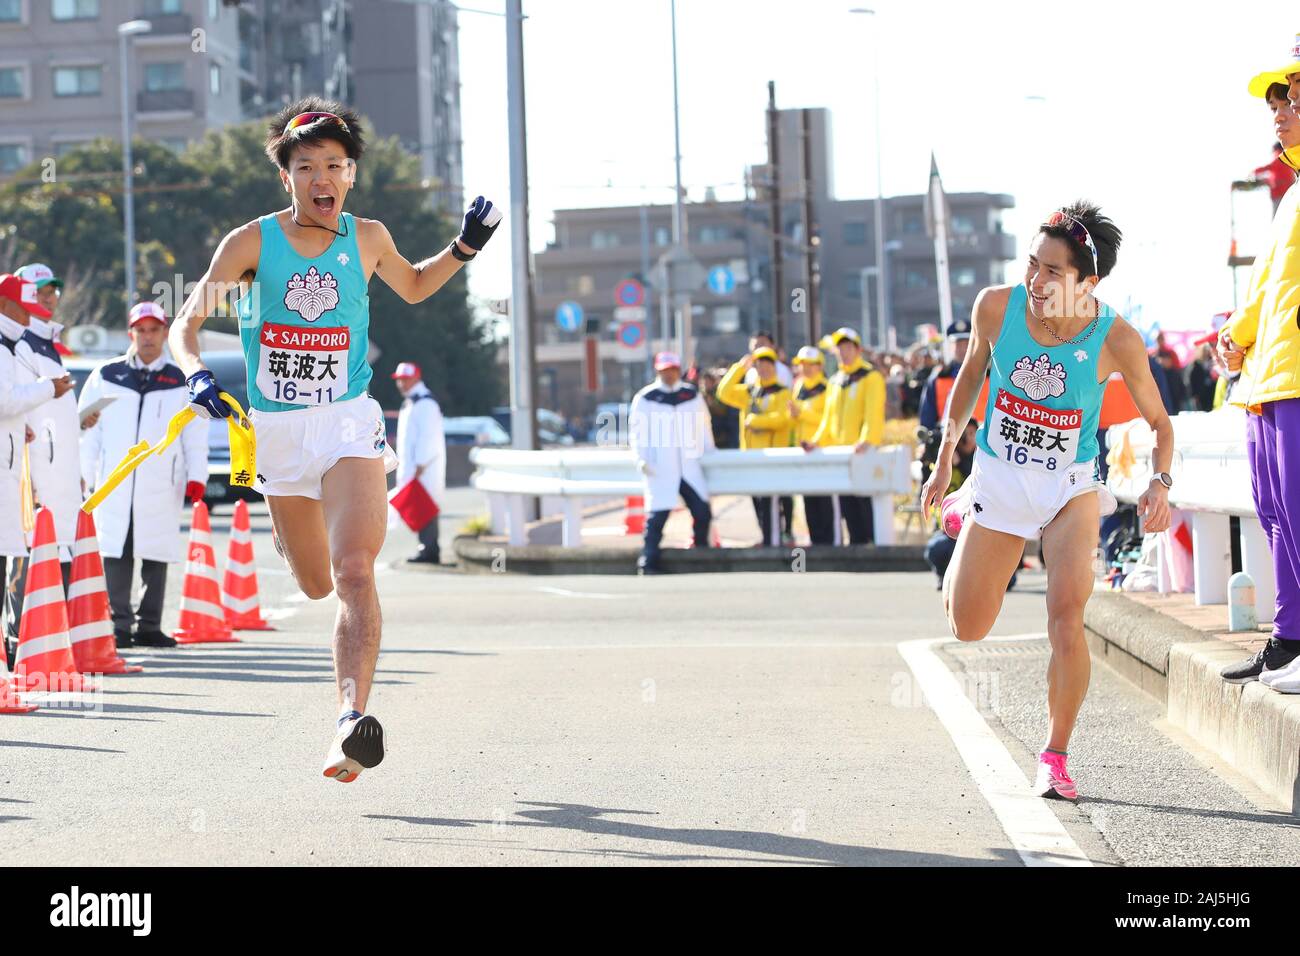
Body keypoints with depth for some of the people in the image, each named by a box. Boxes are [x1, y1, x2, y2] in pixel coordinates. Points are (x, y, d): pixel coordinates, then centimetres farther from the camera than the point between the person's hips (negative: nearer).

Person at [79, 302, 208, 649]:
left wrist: (196, 477, 2)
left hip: (161, 487, 1)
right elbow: (88, 429, 12)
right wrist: (83, 474, 6)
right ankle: (119, 626, 0)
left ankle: (149, 626, 8)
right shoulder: (106, 377, 10)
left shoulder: (181, 383, 11)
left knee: (157, 557, 1)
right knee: (116, 556, -4)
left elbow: (196, 434, 12)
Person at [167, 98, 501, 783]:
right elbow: (186, 323, -3)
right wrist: (195, 374, -23)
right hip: (276, 430, 1)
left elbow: (413, 286, 25)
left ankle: (353, 719, -31)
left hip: (350, 424, -1)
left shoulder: (366, 239, 2)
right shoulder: (252, 242, -4)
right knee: (317, 586, 13)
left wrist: (465, 247, 8)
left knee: (353, 571, -22)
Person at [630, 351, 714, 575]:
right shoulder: (644, 398, 4)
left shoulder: (692, 395, 15)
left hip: (690, 466, 4)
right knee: (657, 514, -10)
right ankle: (649, 562, -5)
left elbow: (703, 427, 22)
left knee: (702, 512, -3)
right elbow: (637, 431, 2)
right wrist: (641, 460, -8)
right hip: (660, 469, -4)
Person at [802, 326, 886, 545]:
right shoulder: (835, 383, 19)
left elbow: (873, 413, -15)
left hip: (863, 452, -7)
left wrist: (867, 441, -28)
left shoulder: (871, 377, -4)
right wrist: (817, 442, 8)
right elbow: (828, 418, 22)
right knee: (848, 509, 7)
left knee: (866, 504, -9)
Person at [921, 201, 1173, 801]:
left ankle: (1055, 758, -6)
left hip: (1070, 487, -2)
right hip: (998, 476, 2)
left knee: (1067, 615, -22)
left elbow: (1158, 421, -6)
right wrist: (944, 461, 8)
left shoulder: (1116, 340, -20)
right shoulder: (997, 307, -15)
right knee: (967, 629, 7)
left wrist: (1160, 483, -25)